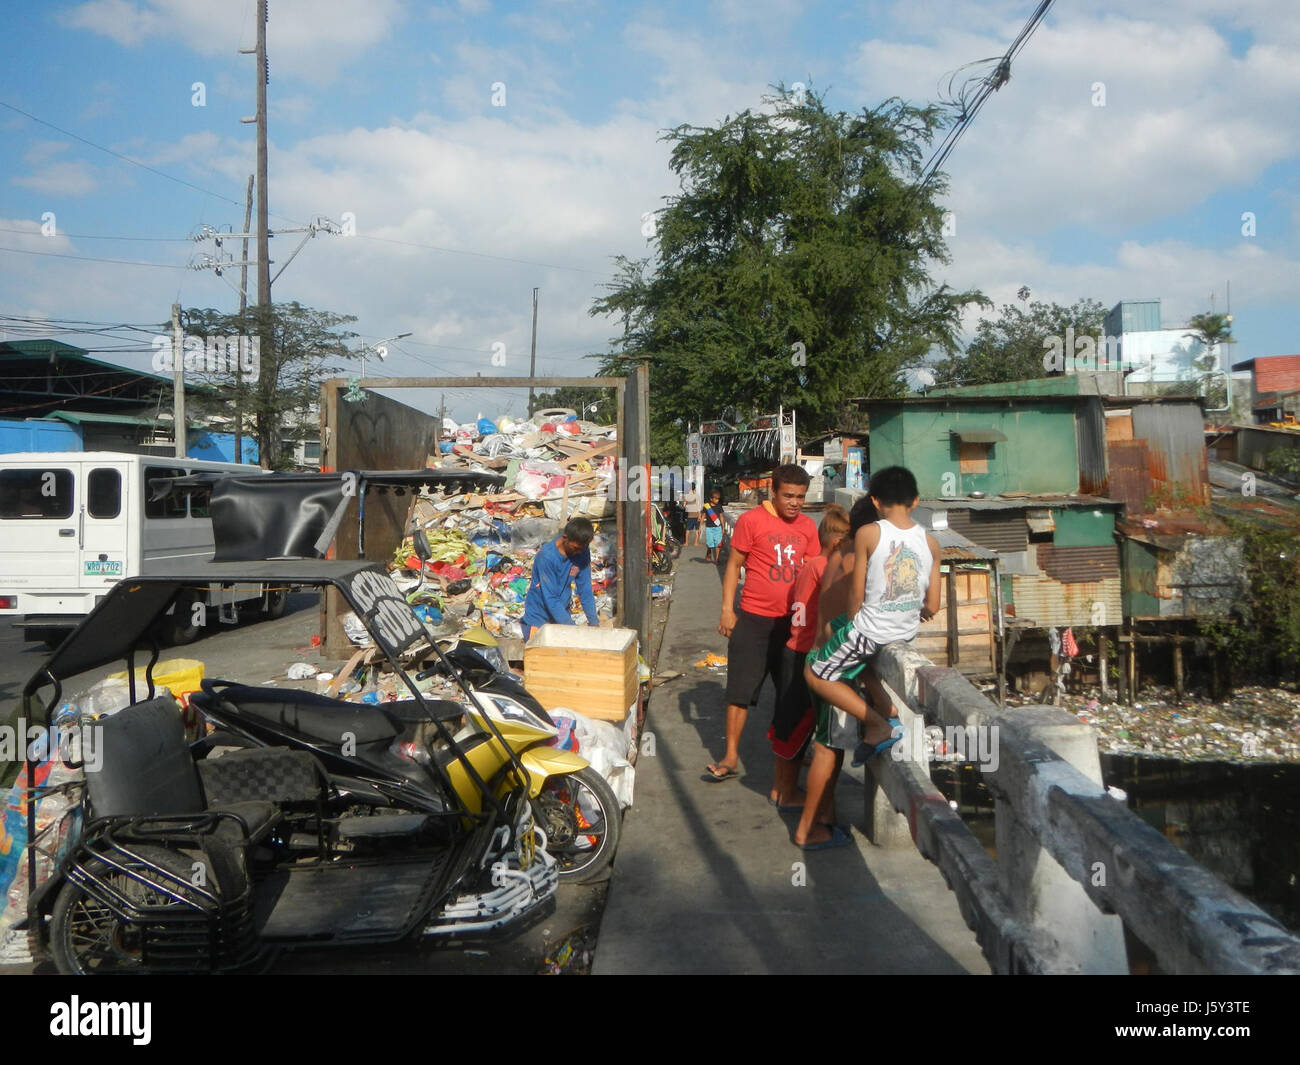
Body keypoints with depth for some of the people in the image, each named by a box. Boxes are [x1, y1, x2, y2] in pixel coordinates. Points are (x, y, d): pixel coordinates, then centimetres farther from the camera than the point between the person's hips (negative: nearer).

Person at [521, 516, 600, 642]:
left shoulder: (582, 551, -10)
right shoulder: (546, 556, -27)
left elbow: (585, 589, -3)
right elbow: (550, 599, -26)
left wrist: (594, 622, -8)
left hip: (561, 612, 6)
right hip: (538, 616, -5)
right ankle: (526, 626, 14)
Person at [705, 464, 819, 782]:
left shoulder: (807, 526, 5)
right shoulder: (752, 520, -7)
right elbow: (734, 564, -2)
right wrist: (727, 609, -7)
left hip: (793, 621, 4)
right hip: (754, 619, -4)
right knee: (740, 690, 2)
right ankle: (731, 757, 13)